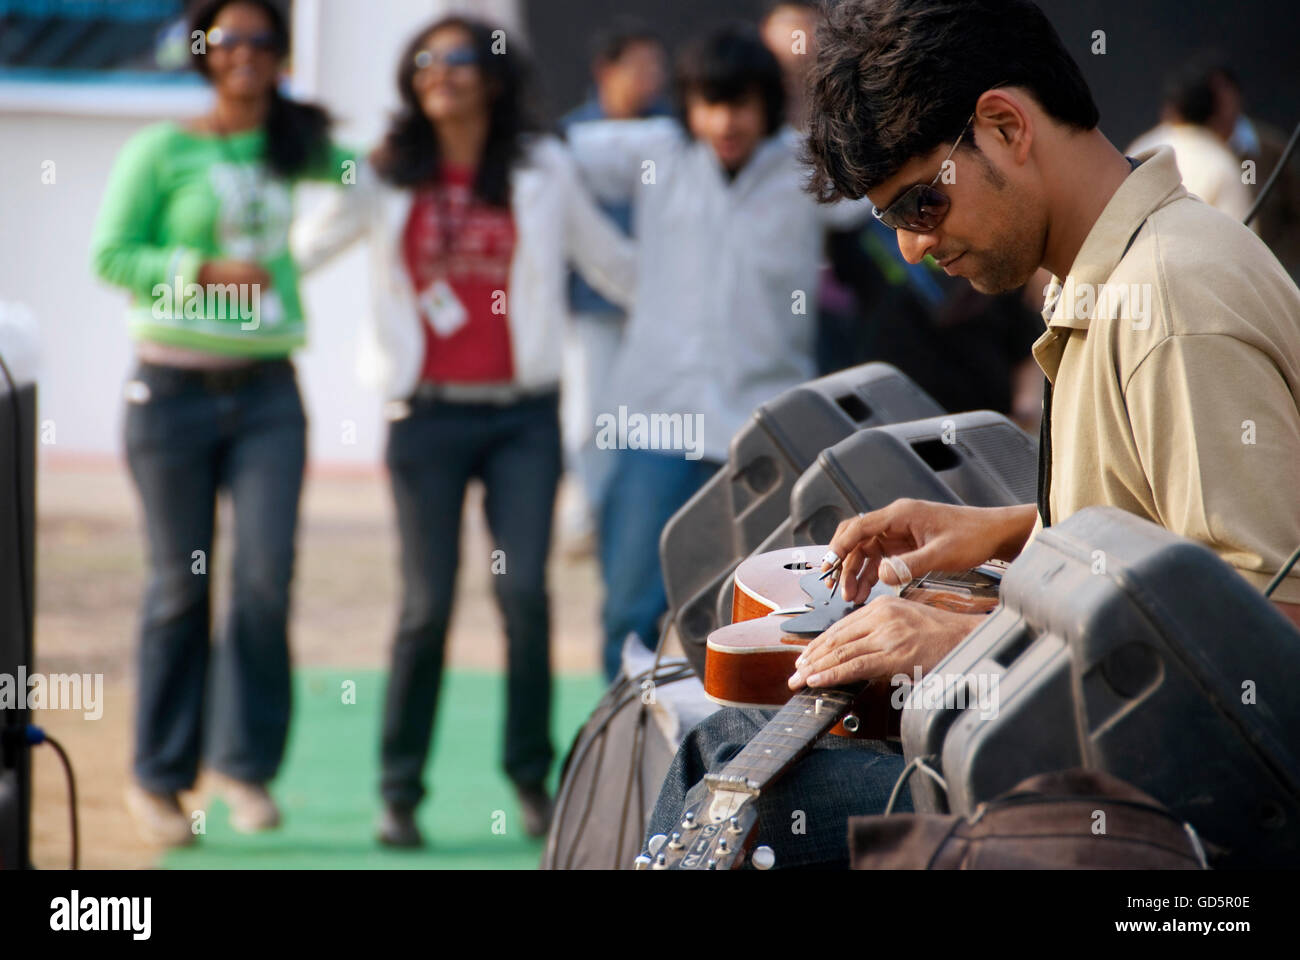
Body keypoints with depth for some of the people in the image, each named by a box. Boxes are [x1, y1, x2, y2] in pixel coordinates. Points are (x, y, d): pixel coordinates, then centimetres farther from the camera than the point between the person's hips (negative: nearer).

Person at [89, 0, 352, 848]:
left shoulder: (295, 148, 11)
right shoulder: (162, 151, -2)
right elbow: (110, 254, -6)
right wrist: (204, 272, -17)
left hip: (266, 394, 3)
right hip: (174, 388, -3)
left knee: (266, 578, -10)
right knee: (182, 587, 1)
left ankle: (246, 761, 2)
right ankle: (159, 779, 13)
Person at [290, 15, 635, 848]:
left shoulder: (542, 169, 7)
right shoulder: (388, 176, 7)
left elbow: (611, 262, 18)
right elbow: (302, 247, 16)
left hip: (523, 413, 0)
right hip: (428, 413, 0)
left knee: (526, 592, -9)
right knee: (428, 603, -3)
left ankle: (533, 778, 5)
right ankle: (400, 792, 7)